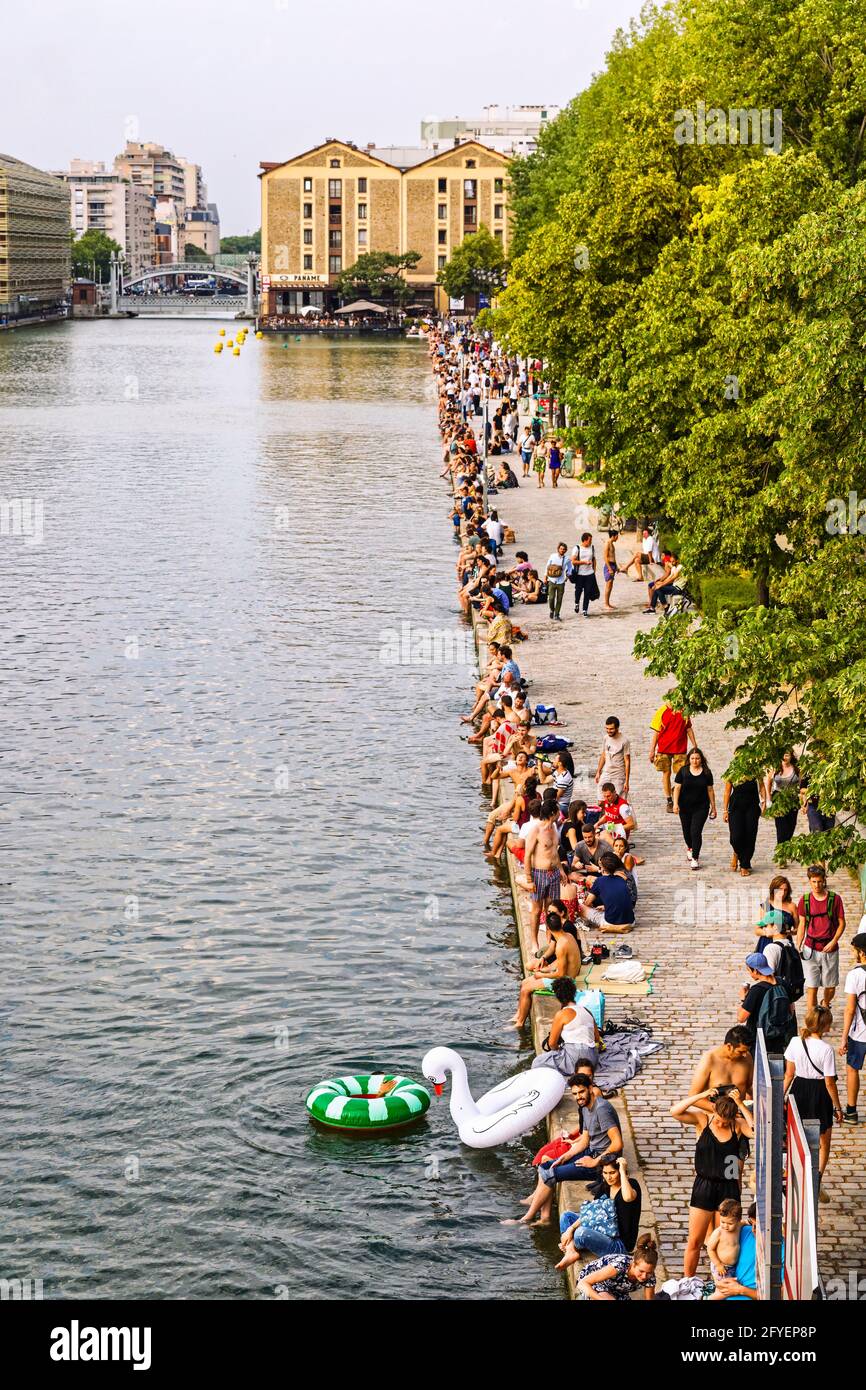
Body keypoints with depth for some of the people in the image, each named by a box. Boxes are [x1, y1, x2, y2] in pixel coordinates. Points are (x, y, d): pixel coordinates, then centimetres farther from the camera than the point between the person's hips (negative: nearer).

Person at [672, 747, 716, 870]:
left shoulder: (706, 773, 0)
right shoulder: (683, 771, -2)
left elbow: (710, 790, 5)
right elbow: (677, 788, -1)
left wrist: (713, 807, 8)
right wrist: (675, 803, -11)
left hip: (701, 807, -1)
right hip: (685, 807, 1)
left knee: (696, 831, -11)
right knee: (687, 831, 14)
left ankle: (695, 858, -4)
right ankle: (690, 848, 45)